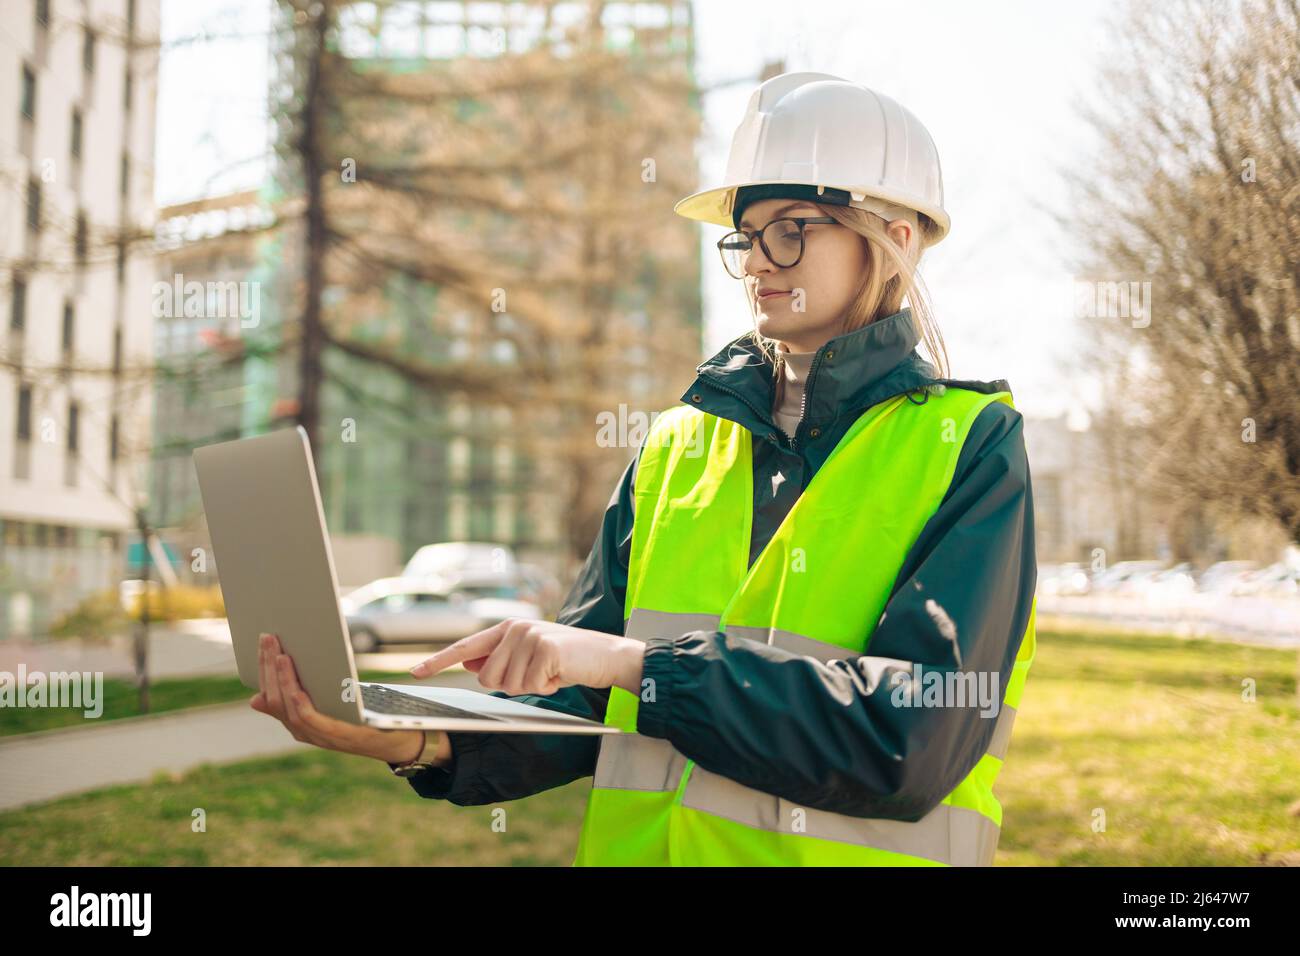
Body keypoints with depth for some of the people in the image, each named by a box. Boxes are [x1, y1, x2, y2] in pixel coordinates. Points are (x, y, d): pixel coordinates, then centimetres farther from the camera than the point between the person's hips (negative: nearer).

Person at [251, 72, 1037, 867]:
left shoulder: (970, 446, -1)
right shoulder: (677, 444, 11)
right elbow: (581, 708, 7)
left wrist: (639, 663, -18)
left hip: (851, 847, -3)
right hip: (641, 843, 3)